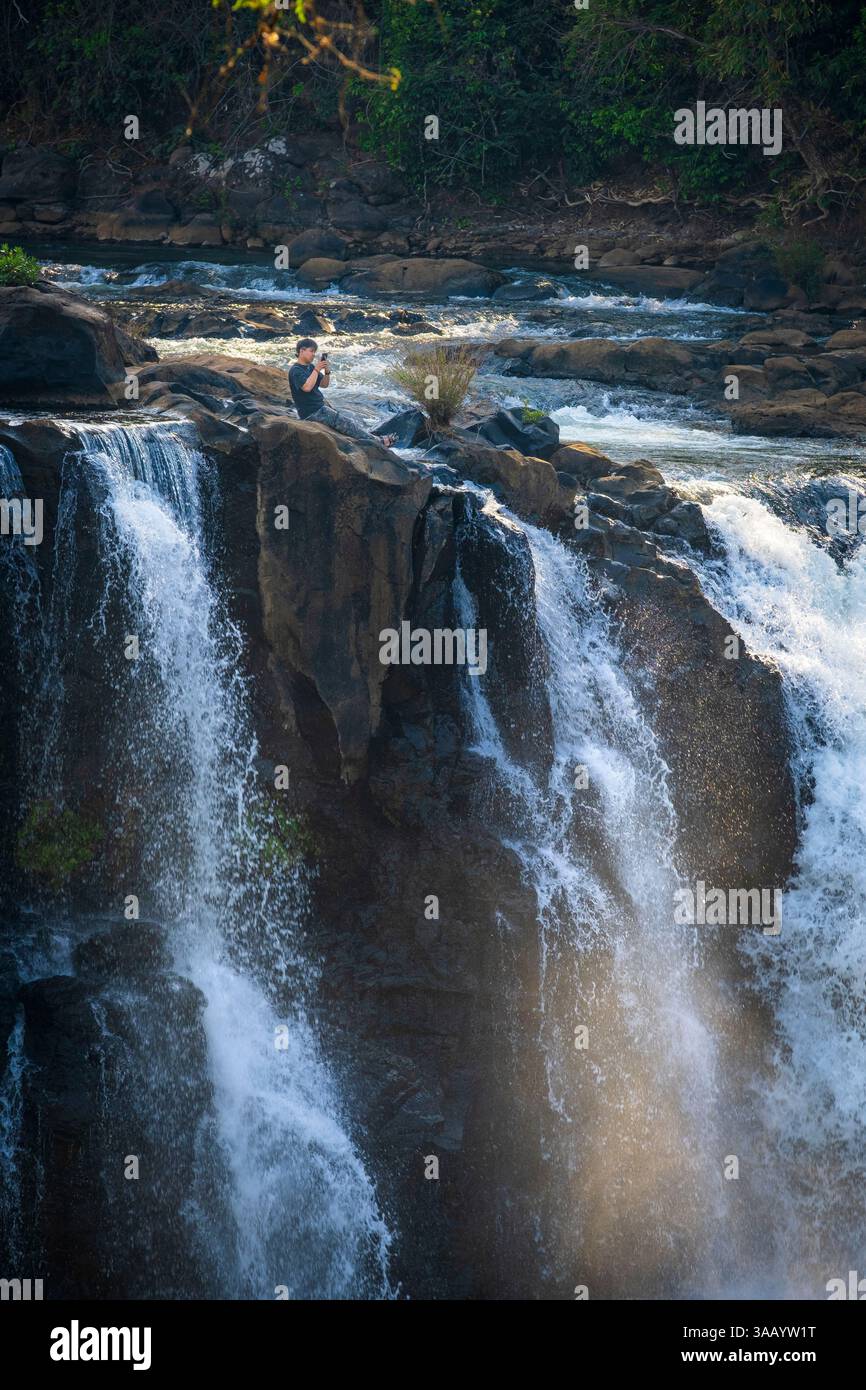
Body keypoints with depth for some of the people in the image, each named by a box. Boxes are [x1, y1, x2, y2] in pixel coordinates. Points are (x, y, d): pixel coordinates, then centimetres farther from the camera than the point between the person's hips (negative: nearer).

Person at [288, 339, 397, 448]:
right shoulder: (295, 370, -13)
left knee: (352, 419, -1)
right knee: (345, 423, -17)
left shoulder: (310, 367, 14)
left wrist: (327, 371, -4)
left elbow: (324, 384, 15)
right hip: (311, 413, -10)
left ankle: (375, 438, -8)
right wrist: (316, 370, -21)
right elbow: (307, 387, -29)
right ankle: (378, 442, -18)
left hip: (321, 407, 10)